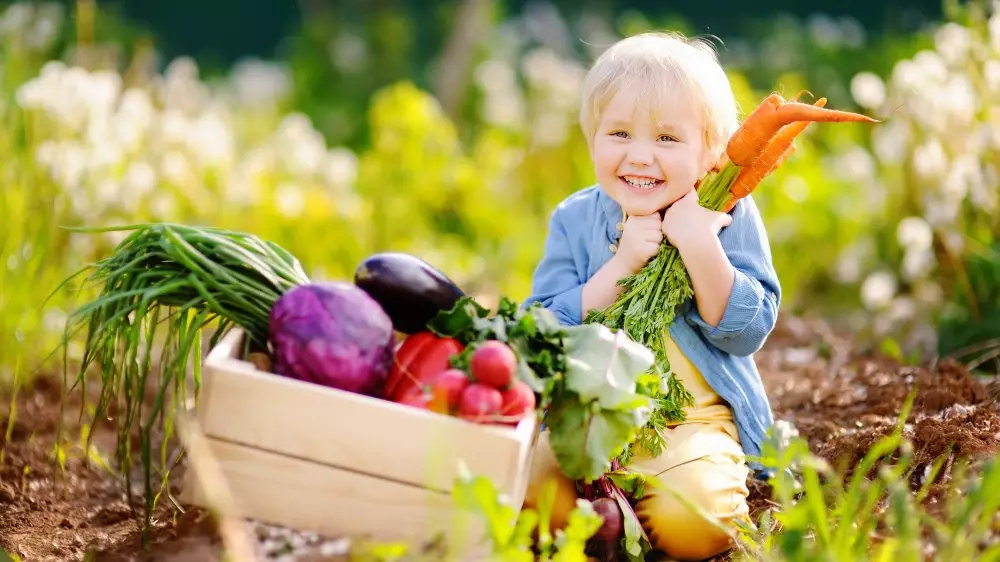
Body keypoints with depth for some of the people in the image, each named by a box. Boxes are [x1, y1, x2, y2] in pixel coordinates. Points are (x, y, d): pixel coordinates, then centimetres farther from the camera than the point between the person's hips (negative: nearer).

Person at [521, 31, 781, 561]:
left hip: (694, 418, -1)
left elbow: (746, 333, -8)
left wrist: (701, 248, -21)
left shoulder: (728, 217, -2)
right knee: (531, 488, -26)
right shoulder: (574, 220, 3)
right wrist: (621, 265, -17)